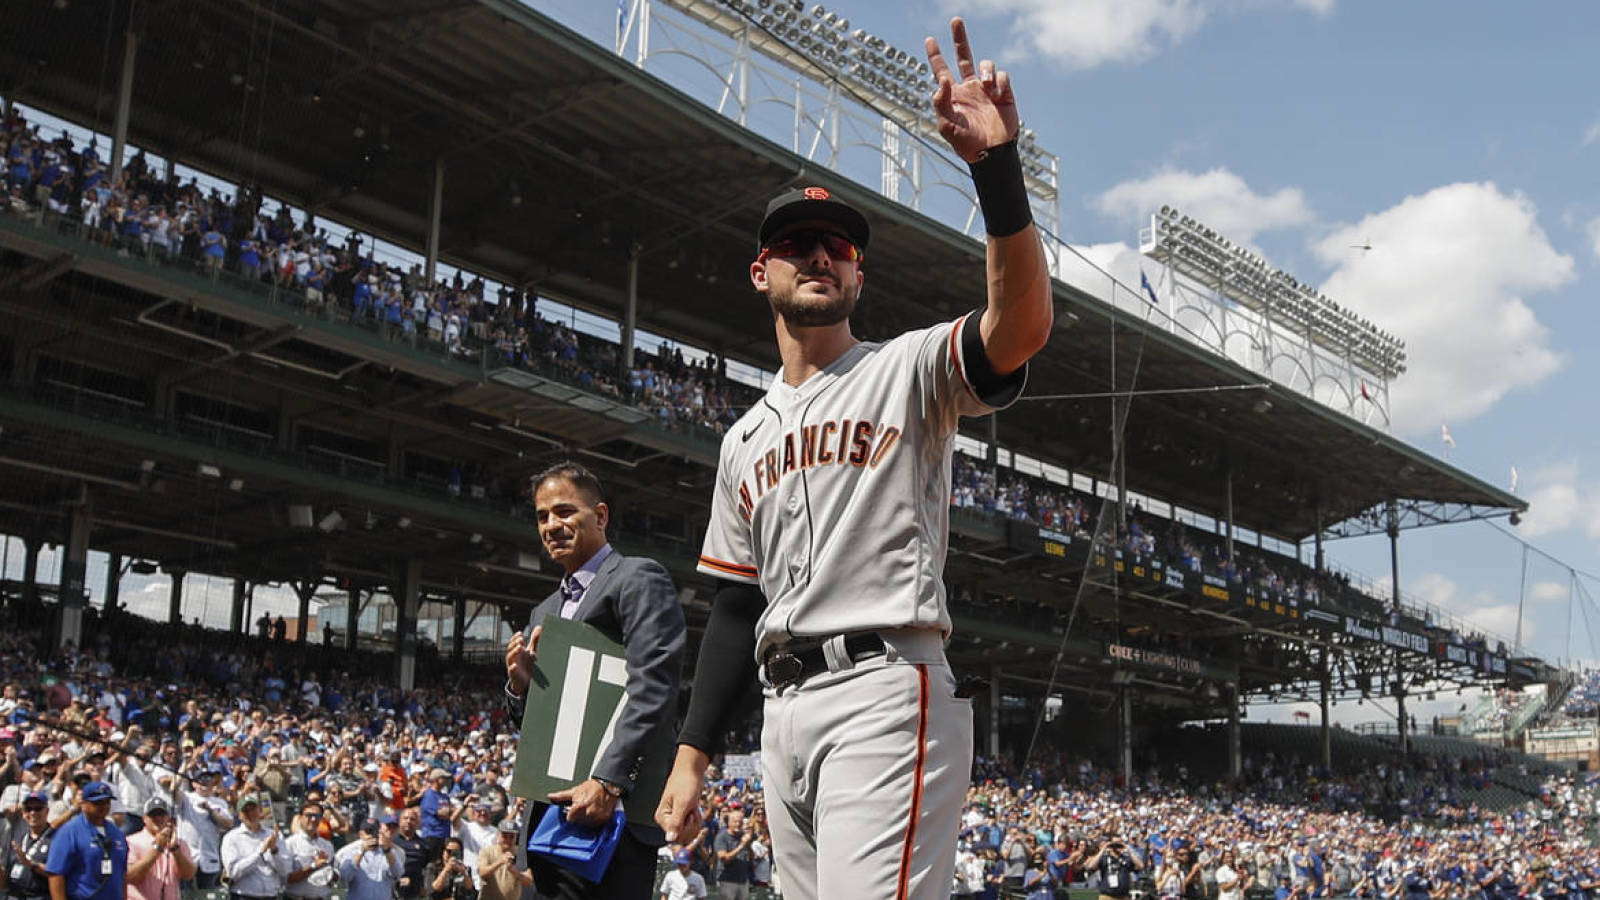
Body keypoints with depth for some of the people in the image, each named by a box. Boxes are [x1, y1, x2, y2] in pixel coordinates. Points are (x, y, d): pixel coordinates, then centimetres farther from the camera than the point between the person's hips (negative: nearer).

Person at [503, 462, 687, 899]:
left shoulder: (639, 579, -3)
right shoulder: (544, 614, 23)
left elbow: (652, 687, -15)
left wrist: (608, 781, -24)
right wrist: (520, 683, 2)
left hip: (614, 806, -8)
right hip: (550, 808, 8)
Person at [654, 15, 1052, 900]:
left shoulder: (909, 370, 4)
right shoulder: (746, 436, 22)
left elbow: (1023, 325, -19)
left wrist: (996, 165, -29)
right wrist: (692, 755, 14)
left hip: (885, 692, -7)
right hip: (785, 711, 7)